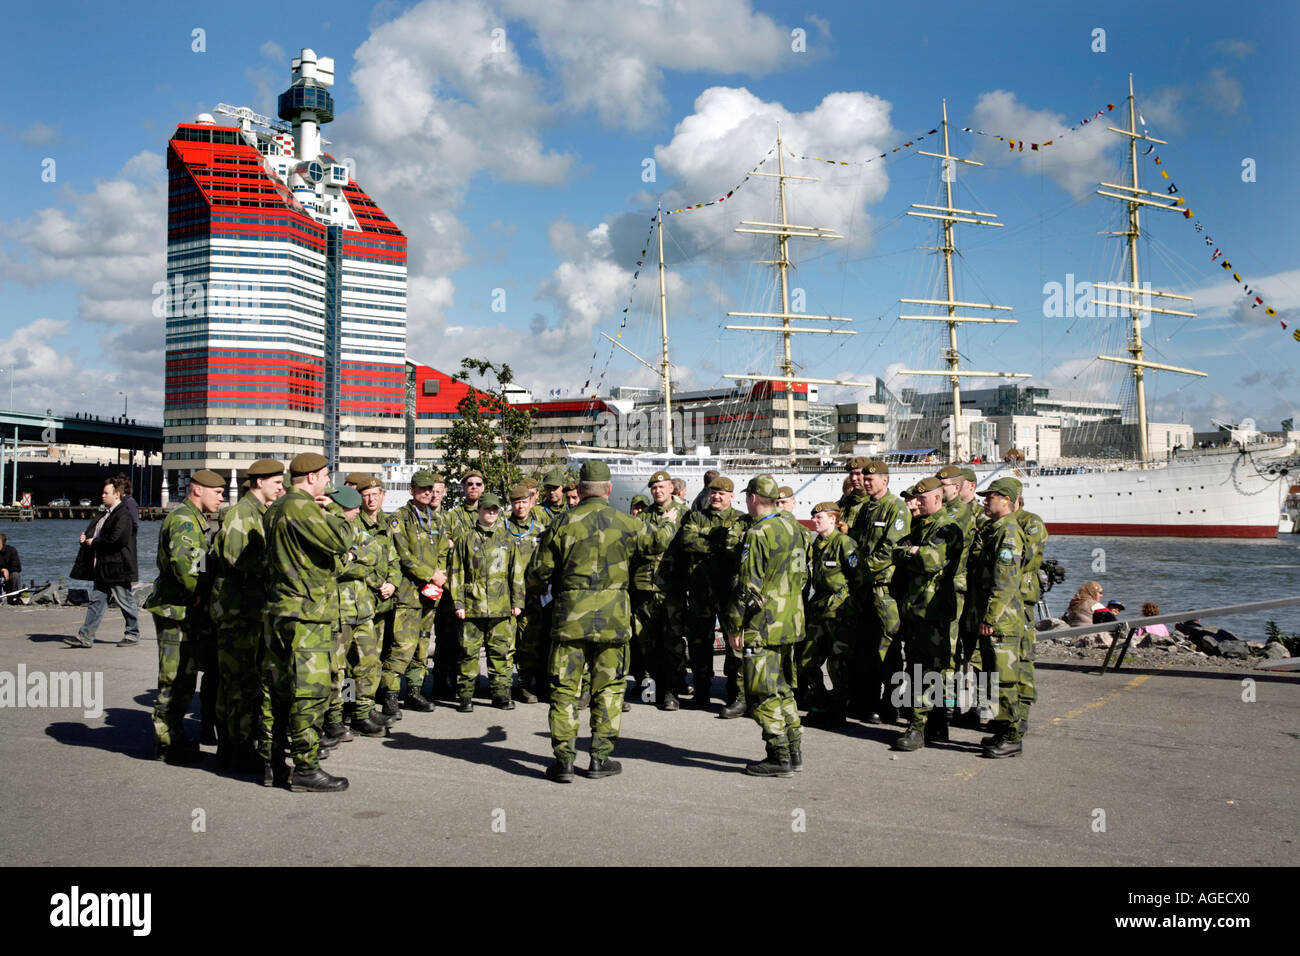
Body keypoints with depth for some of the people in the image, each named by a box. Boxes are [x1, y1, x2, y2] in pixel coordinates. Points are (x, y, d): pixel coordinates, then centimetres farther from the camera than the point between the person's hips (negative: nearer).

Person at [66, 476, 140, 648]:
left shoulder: (123, 515, -14)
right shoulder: (107, 515, 18)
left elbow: (116, 539, -24)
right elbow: (98, 535, 29)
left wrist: (94, 542, -12)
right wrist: (87, 537, 7)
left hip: (117, 568, -10)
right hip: (103, 569, 10)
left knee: (125, 601, 1)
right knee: (96, 601, 8)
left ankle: (133, 635, 13)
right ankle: (85, 637, 8)